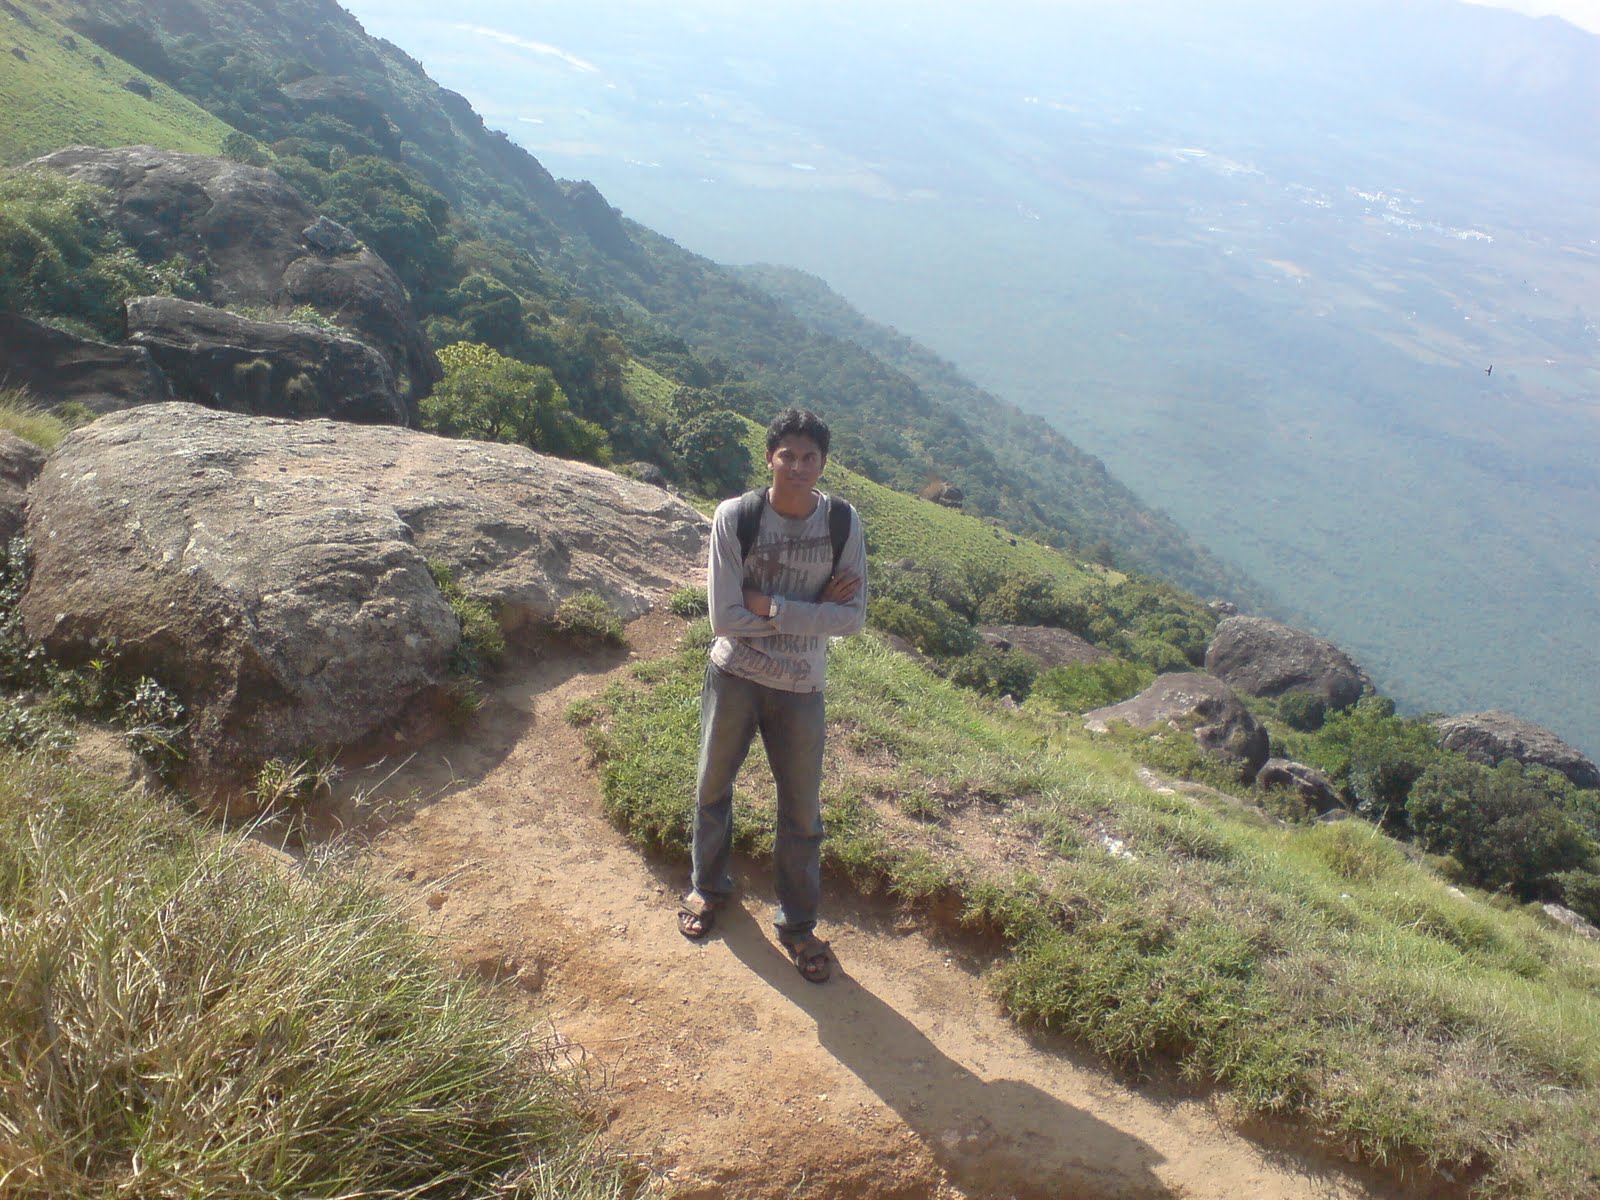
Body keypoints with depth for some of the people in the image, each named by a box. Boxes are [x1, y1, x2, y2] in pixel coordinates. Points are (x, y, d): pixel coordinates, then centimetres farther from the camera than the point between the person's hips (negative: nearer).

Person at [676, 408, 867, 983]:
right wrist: (812, 609, -18)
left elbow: (853, 616, -16)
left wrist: (769, 605, -21)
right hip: (733, 677, 0)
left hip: (800, 688, 1)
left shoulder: (842, 522, -10)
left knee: (802, 813, 11)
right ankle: (708, 886, 47)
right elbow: (725, 618, -20)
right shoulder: (734, 517, -16)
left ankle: (797, 923, 33)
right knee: (712, 789, 19)